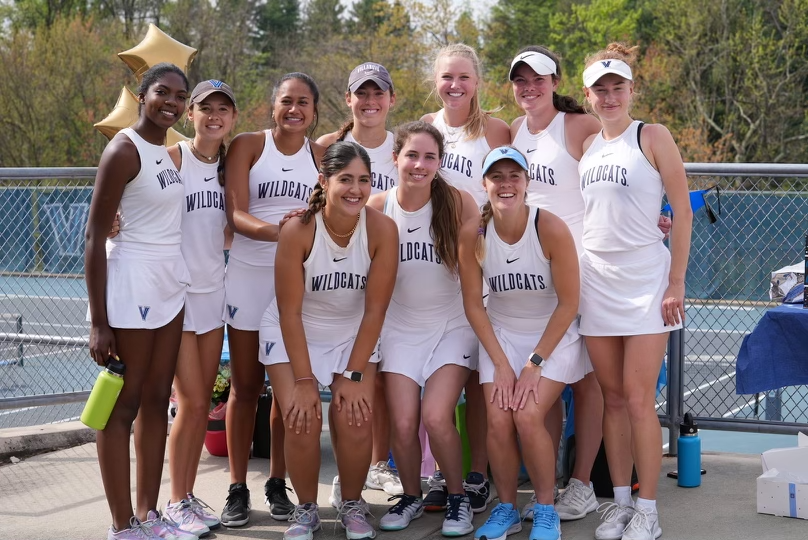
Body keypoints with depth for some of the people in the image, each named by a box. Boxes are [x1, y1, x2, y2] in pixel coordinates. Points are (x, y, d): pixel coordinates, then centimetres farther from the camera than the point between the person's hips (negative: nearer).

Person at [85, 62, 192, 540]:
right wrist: (100, 322, -18)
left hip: (171, 285, 8)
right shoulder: (124, 150, -13)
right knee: (123, 405, 0)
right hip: (132, 284, -8)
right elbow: (94, 236, -15)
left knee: (157, 399, 12)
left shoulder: (169, 150, 12)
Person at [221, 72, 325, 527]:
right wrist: (277, 230, -31)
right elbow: (236, 214, -12)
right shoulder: (248, 145, -2)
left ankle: (278, 483, 17)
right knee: (246, 386, 3)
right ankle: (238, 487, 11)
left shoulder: (322, 155, 7)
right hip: (248, 274, -2)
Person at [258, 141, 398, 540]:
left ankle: (352, 506, 11)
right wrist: (304, 381, -20)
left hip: (353, 335, 1)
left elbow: (375, 310, -16)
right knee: (302, 420, -16)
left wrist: (355, 376, -16)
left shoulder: (382, 229, -21)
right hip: (292, 334, -1)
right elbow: (290, 312, -19)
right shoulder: (298, 230, -25)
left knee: (355, 419, -16)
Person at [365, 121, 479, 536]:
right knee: (402, 423, -8)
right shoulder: (378, 208, -6)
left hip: (452, 326, -2)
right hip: (401, 327, 2)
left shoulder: (459, 203, -11)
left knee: (436, 417, -17)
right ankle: (411, 497, 20)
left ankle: (457, 498, 8)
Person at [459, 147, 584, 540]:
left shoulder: (551, 229, -21)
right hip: (500, 334, 2)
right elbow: (473, 303, -4)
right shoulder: (472, 235, -13)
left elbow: (568, 303, -15)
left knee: (528, 415, -20)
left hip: (553, 335, -2)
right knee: (498, 420, -14)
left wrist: (535, 363, -15)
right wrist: (501, 364, -9)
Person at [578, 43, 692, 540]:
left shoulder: (652, 136, -3)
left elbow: (683, 211, -5)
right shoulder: (587, 145, 12)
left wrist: (676, 283, -10)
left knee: (639, 399, -5)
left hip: (645, 280, -5)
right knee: (613, 398, 9)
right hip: (596, 280, 5)